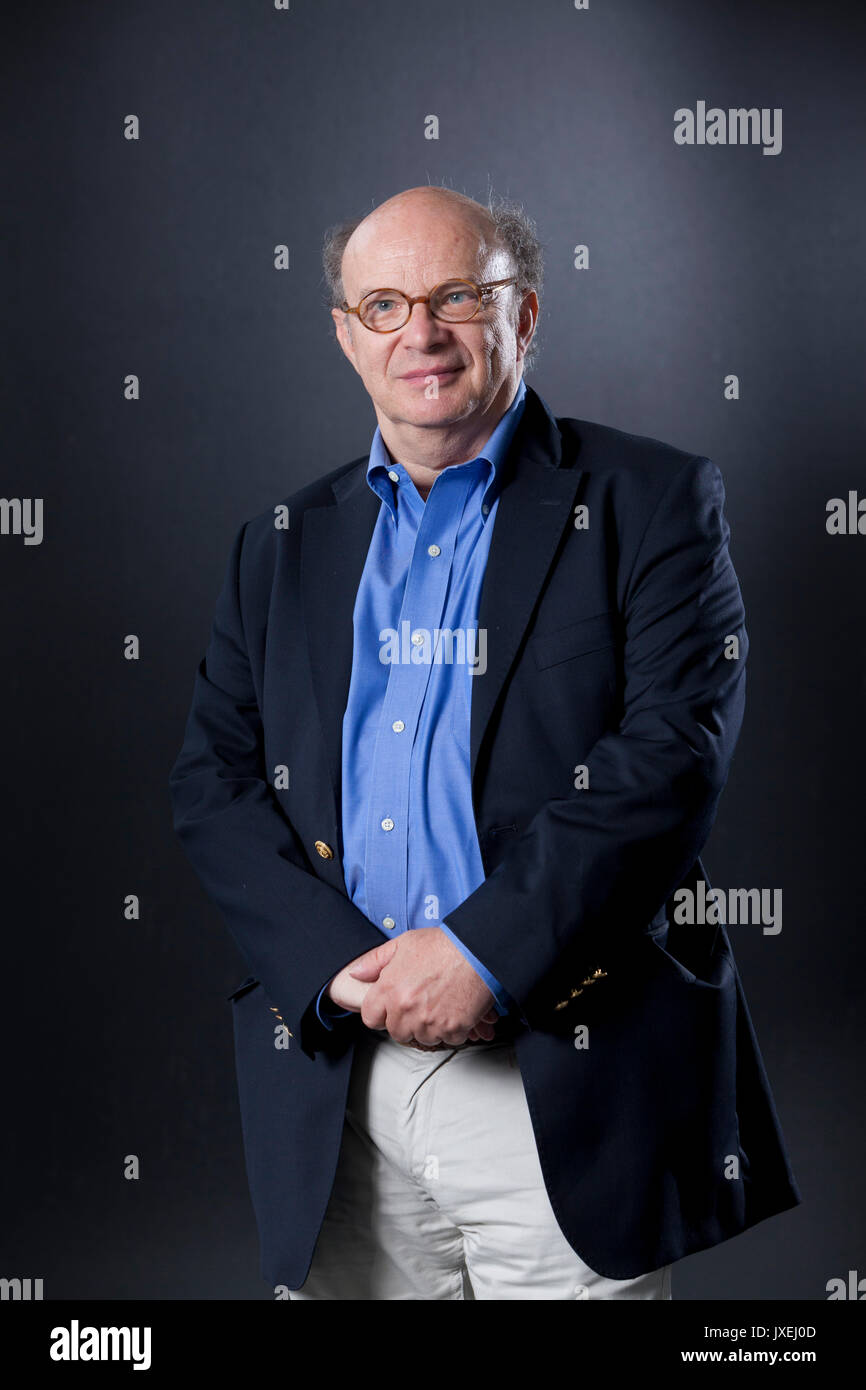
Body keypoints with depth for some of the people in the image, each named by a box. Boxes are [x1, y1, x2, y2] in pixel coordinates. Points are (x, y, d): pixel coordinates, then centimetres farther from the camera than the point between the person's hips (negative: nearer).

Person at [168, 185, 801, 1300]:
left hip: (565, 1083, -3)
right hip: (337, 1090, 4)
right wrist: (340, 966, -9)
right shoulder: (283, 546, 14)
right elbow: (212, 781, 7)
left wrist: (484, 953, -17)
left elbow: (677, 751, -10)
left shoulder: (651, 502, 2)